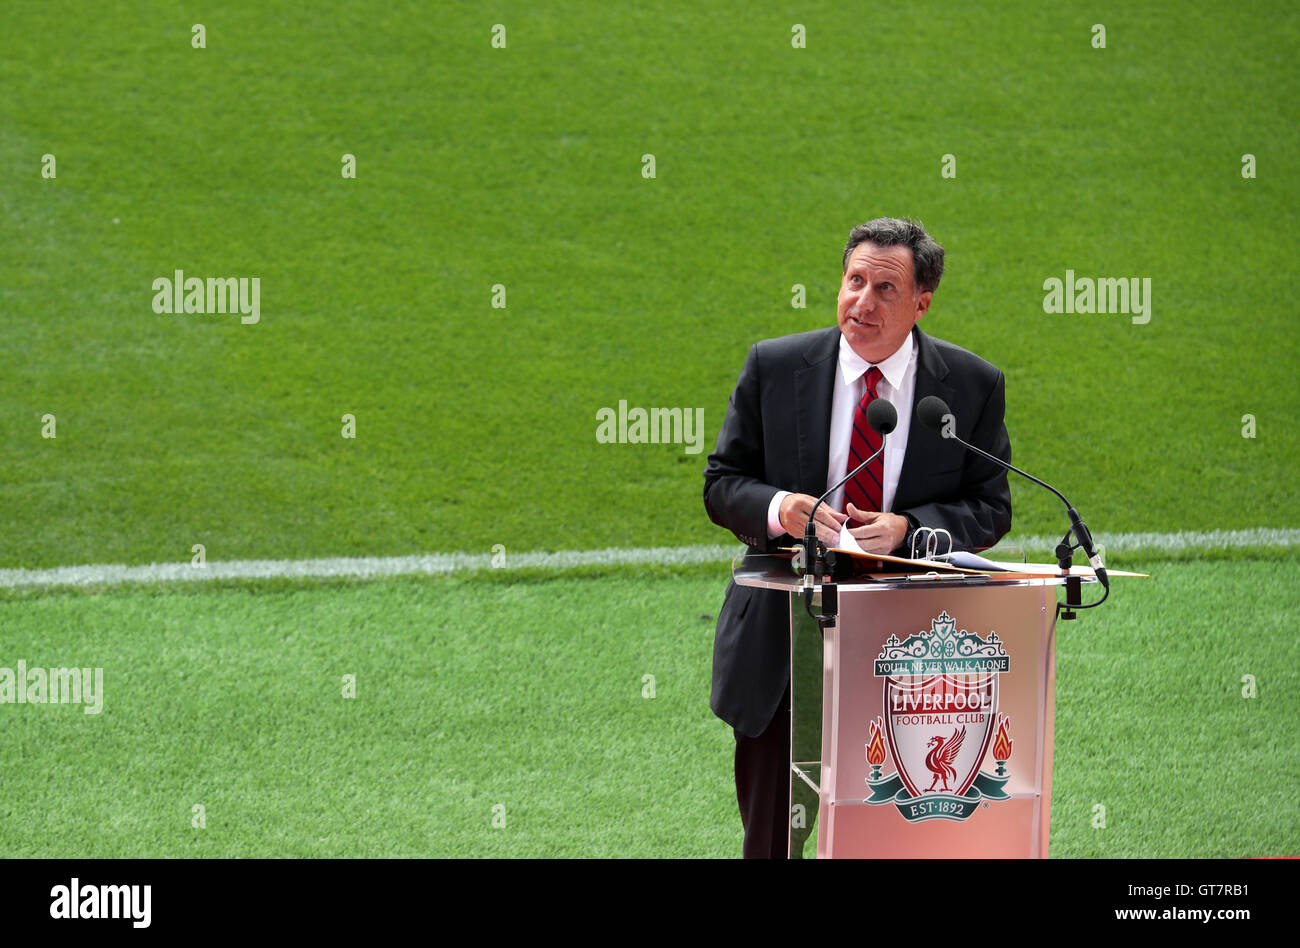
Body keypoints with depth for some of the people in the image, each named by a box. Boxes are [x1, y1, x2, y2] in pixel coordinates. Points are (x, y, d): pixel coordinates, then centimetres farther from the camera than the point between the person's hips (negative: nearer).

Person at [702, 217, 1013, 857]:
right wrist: (779, 509, -19)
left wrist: (907, 529, -18)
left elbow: (991, 509, 1)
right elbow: (722, 483, 4)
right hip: (781, 646, 1)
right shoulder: (773, 367, 0)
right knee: (770, 837, 7)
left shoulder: (973, 385, -1)